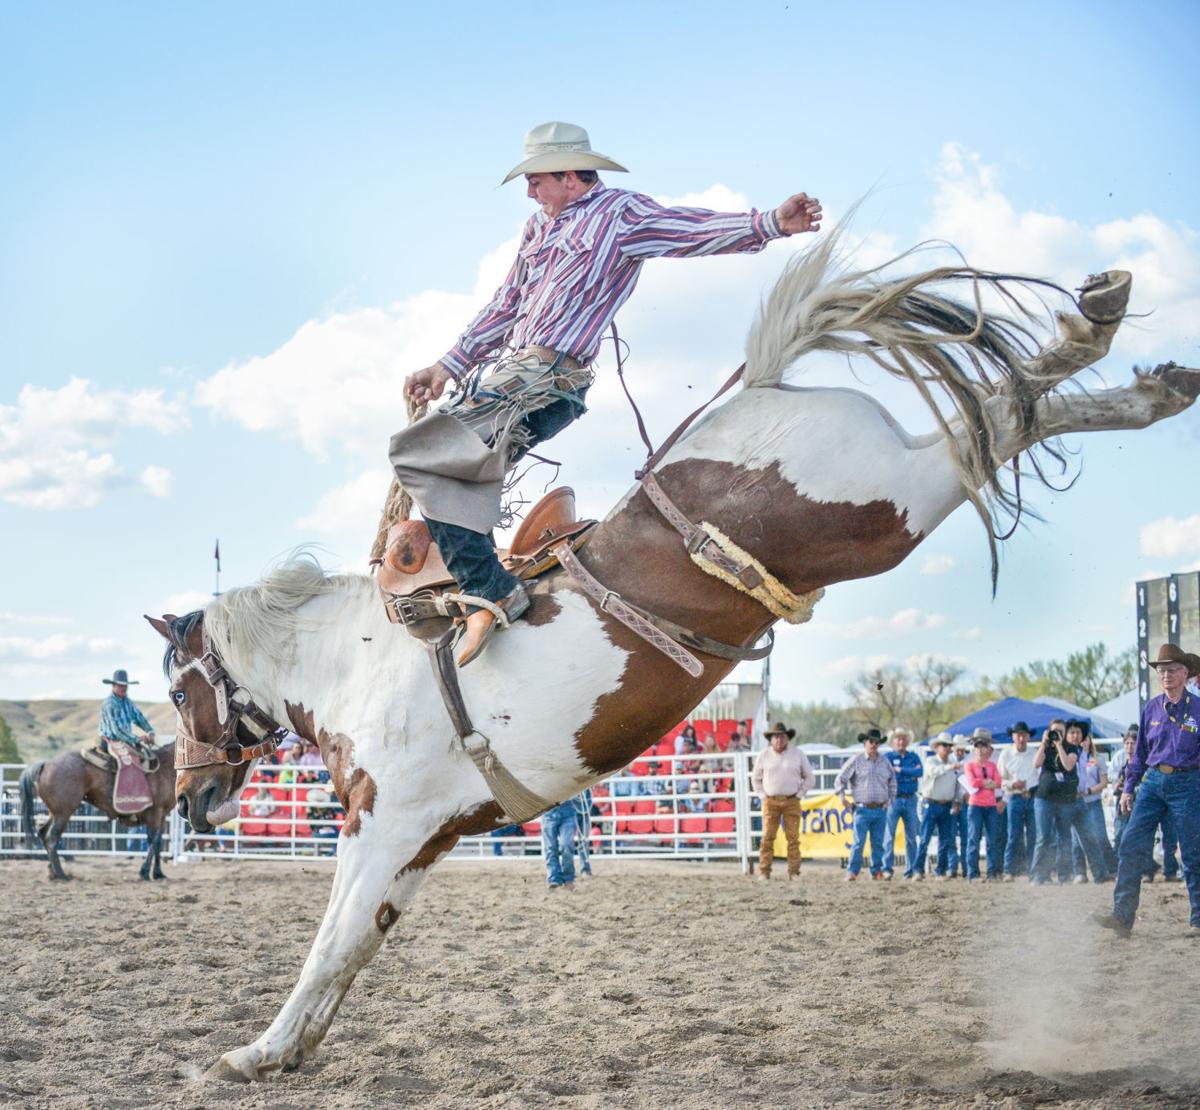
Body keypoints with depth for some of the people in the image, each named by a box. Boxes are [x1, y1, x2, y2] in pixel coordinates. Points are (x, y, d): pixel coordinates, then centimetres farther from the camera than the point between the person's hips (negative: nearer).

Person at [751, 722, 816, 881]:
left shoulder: (798, 754, 3)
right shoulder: (764, 755, 5)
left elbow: (810, 778, 8)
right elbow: (756, 779, 14)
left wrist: (799, 795, 0)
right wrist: (762, 796, 3)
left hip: (791, 801, 0)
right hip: (770, 801, 0)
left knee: (793, 837, -1)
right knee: (767, 837, -5)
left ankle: (794, 872, 3)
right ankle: (764, 873, -3)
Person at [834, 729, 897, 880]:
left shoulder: (885, 762, 11)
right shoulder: (856, 761, 0)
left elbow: (892, 781, 24)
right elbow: (840, 779, 2)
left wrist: (890, 799, 14)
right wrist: (842, 797, -4)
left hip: (880, 810, 4)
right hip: (862, 809, -4)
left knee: (878, 843, 6)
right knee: (858, 842, -9)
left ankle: (876, 871, 13)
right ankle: (852, 872, -7)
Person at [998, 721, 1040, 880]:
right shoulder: (1006, 755, 7)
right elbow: (1000, 779, 8)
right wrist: (1012, 784, -10)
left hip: (1033, 797, 1)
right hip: (1015, 798, -1)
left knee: (1033, 836, -1)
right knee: (1014, 836, -4)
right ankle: (1009, 871, -2)